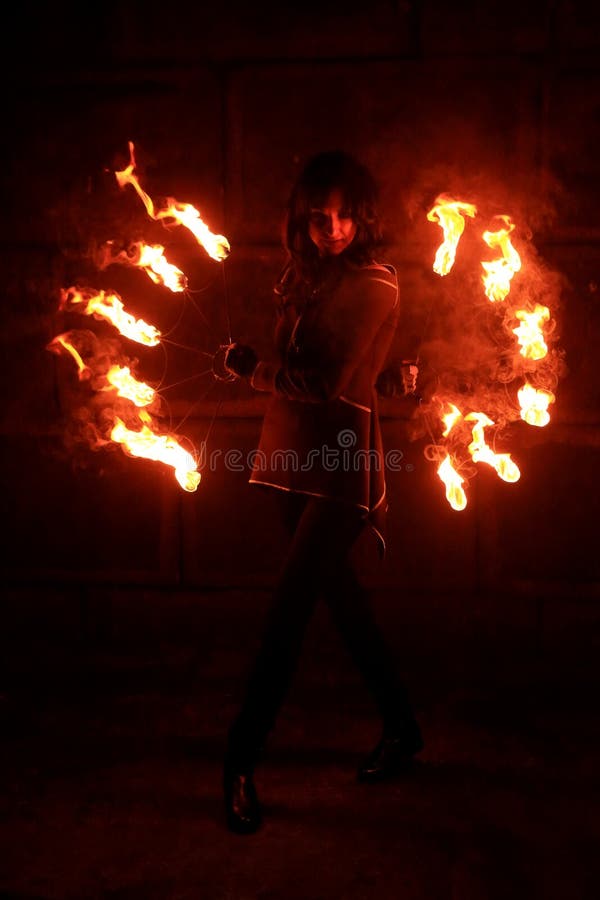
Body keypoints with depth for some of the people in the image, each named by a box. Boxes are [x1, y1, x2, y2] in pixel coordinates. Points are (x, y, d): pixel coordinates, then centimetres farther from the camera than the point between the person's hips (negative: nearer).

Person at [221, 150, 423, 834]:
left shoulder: (375, 284, -8)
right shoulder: (302, 277, 13)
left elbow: (326, 381, -14)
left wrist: (254, 372, -3)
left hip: (344, 457, -7)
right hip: (295, 454, 8)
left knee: (289, 605, -9)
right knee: (337, 592, 13)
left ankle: (240, 760, 2)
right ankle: (401, 728, 29)